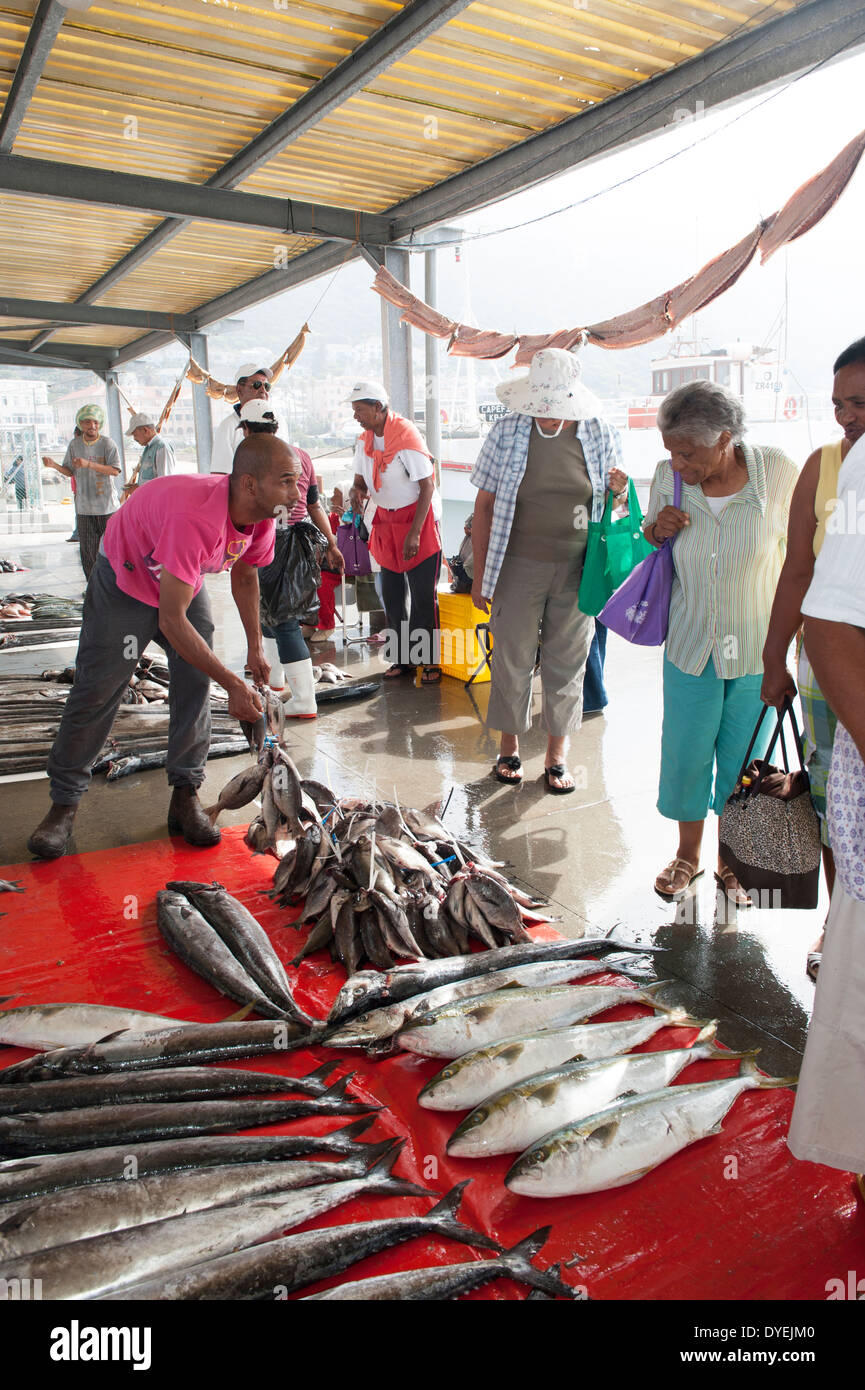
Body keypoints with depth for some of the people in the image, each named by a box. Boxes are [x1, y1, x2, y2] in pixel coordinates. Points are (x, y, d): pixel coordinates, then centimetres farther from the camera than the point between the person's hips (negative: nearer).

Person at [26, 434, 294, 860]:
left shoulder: (262, 518, -18)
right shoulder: (195, 518, -43)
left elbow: (245, 578, 5)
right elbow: (171, 620, -39)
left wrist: (255, 647, 5)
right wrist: (234, 685, -36)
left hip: (185, 581, 6)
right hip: (125, 579, -6)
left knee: (195, 684, -5)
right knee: (96, 690, -5)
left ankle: (185, 797, 6)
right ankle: (64, 804, 8)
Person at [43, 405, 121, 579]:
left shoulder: (107, 443, -3)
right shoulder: (74, 444, 9)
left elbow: (115, 470, -13)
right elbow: (70, 472, 14)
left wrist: (89, 464, -23)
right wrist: (54, 465, -6)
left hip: (107, 505, -3)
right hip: (84, 507, 3)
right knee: (88, 551, 3)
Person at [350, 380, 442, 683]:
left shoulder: (406, 436, -19)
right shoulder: (365, 439, 3)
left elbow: (427, 486, -18)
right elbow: (361, 479, 14)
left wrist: (414, 533, -21)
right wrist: (359, 491, -12)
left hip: (418, 516, -7)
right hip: (386, 519, 7)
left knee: (423, 596, -5)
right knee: (392, 595, 9)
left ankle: (429, 659, 7)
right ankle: (403, 658, 19)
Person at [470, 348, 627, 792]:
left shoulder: (600, 434, 0)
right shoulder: (507, 432, -5)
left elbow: (609, 502, 14)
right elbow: (484, 507, -1)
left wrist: (618, 489, -11)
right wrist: (480, 576, -3)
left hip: (577, 571, 2)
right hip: (519, 567, -1)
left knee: (567, 663, 9)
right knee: (512, 658, 7)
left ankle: (556, 755, 25)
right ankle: (509, 746, 27)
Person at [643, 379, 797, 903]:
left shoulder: (777, 471, -14)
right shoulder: (668, 476, -8)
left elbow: (797, 550, 2)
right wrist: (657, 531, -14)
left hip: (757, 649, -1)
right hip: (691, 645, 2)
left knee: (743, 760, 10)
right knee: (685, 755, 9)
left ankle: (732, 859, 33)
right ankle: (688, 853, 33)